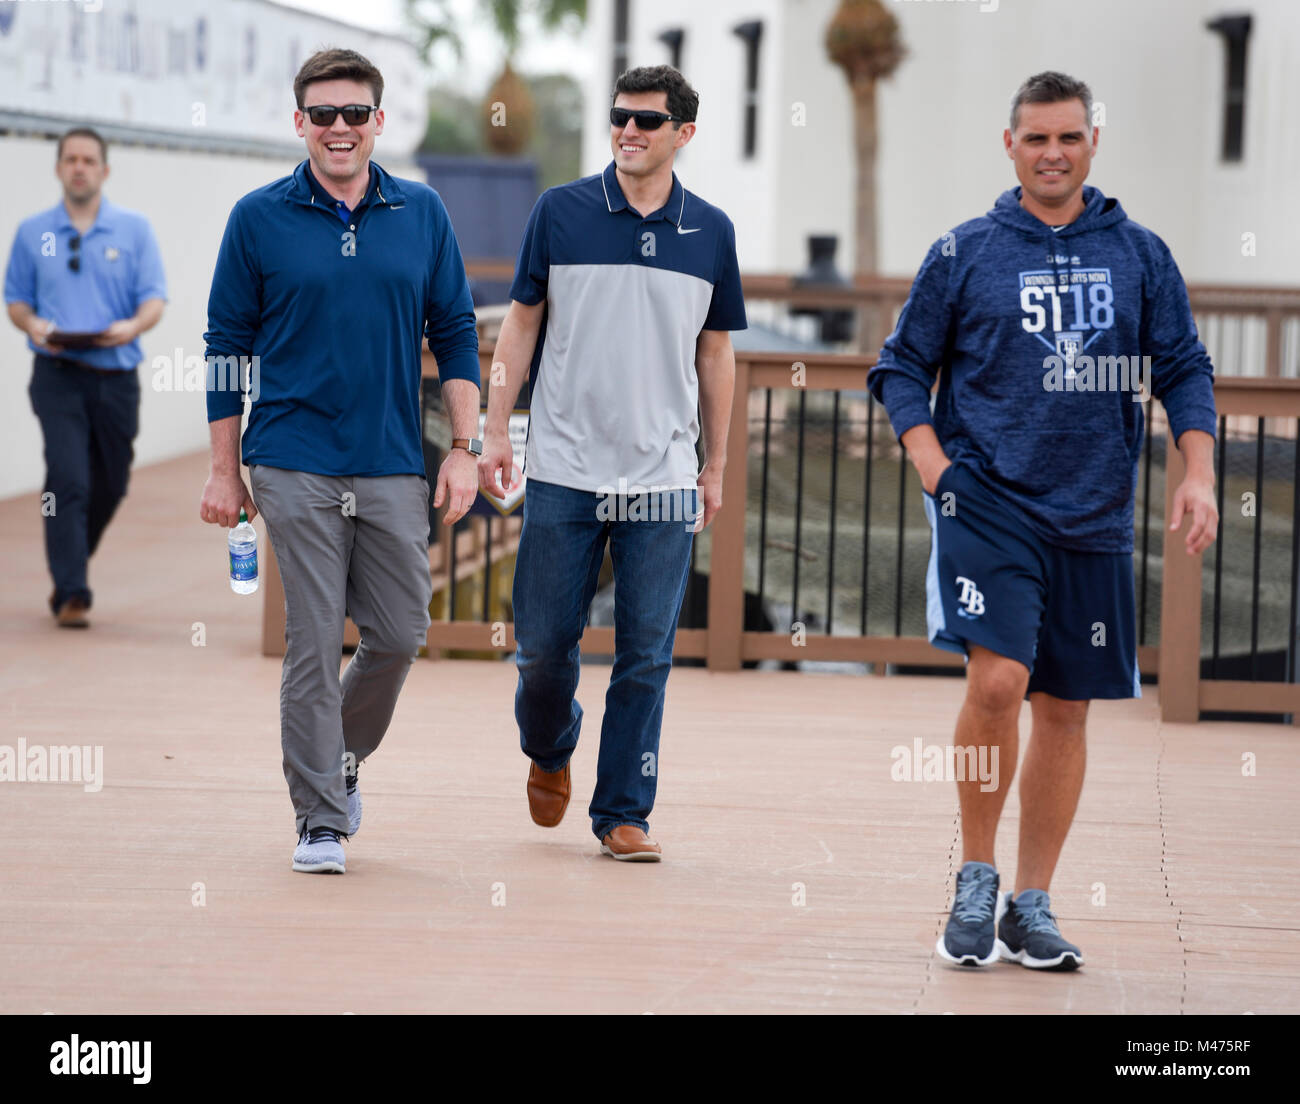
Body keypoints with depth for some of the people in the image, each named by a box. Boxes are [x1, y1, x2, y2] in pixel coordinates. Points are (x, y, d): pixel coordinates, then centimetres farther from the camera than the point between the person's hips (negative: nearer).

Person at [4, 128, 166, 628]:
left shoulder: (134, 229, 5)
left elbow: (154, 300, 0)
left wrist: (133, 326, -22)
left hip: (116, 375, 2)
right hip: (59, 375, -2)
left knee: (111, 484, 12)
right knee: (68, 479, -15)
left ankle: (73, 563, 37)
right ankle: (71, 593, -13)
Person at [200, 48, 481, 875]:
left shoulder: (422, 214, 6)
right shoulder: (260, 219, 1)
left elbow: (455, 334, 10)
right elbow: (228, 346, 5)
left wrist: (466, 448, 2)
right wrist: (224, 469, 3)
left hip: (395, 467, 3)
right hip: (295, 463, -2)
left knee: (400, 634, 5)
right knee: (314, 642, -4)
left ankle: (340, 762, 30)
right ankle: (320, 819, 3)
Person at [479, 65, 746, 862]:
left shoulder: (711, 232, 6)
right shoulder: (561, 213, 1)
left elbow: (716, 354, 13)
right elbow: (522, 324, 7)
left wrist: (716, 466, 12)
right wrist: (496, 432, 1)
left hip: (663, 479, 1)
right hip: (563, 470, -1)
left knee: (646, 656, -1)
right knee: (545, 644, 4)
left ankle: (624, 813, 8)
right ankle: (549, 752, 33)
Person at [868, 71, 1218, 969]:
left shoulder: (1140, 255, 8)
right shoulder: (965, 254, 2)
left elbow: (1185, 370, 10)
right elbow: (901, 367, 8)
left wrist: (1198, 473, -3)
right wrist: (935, 465, -5)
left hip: (1094, 516, 3)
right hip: (988, 500, -3)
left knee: (1067, 708, 6)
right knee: (997, 681, -20)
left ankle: (1032, 906, 17)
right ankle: (976, 881, -2)